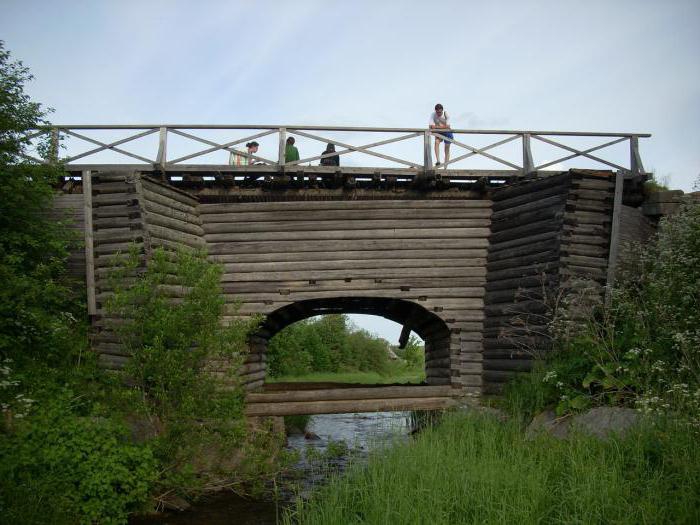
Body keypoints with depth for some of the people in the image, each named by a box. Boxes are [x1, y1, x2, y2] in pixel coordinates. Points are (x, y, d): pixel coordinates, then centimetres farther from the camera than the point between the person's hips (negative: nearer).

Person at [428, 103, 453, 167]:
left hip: (447, 132, -1)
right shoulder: (433, 115, -18)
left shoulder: (446, 114, -23)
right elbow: (430, 126, -22)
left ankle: (445, 166, 13)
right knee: (436, 142, -28)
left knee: (447, 148, 4)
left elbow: (447, 127, -28)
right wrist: (442, 127, -28)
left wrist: (437, 127, -28)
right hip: (438, 132, 1)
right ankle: (438, 160, -34)